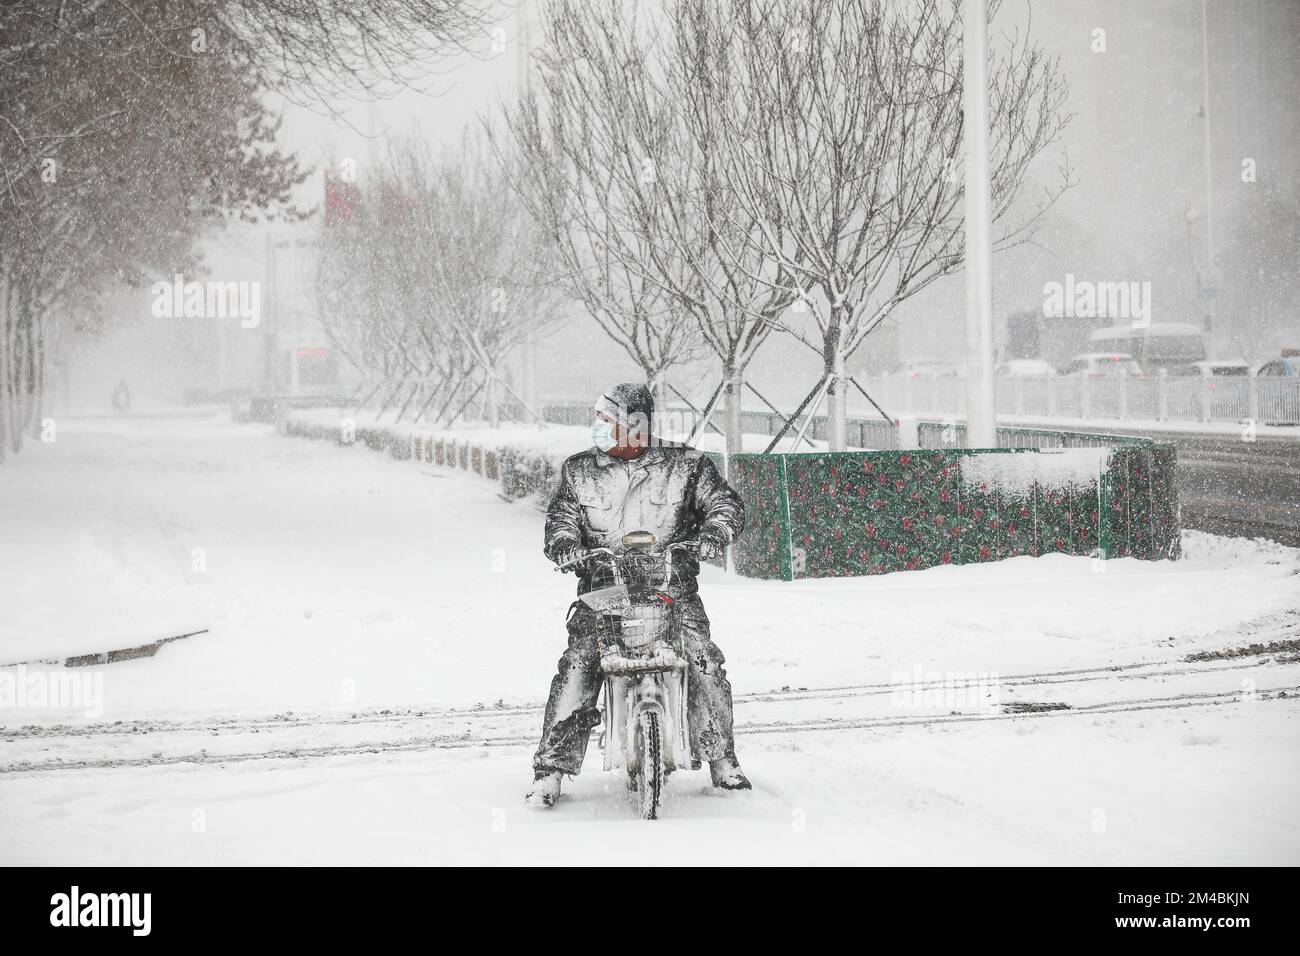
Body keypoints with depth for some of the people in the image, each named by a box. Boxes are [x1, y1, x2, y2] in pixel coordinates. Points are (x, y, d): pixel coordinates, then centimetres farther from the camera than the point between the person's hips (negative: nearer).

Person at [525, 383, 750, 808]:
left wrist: (714, 532, -18)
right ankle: (551, 767, -13)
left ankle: (721, 760, 2)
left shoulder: (684, 465, 5)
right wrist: (564, 542, -18)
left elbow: (725, 501, 4)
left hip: (671, 586, -1)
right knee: (577, 665, -17)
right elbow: (562, 514, 5)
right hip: (604, 586, 1)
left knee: (704, 661, -15)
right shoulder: (580, 471, 11)